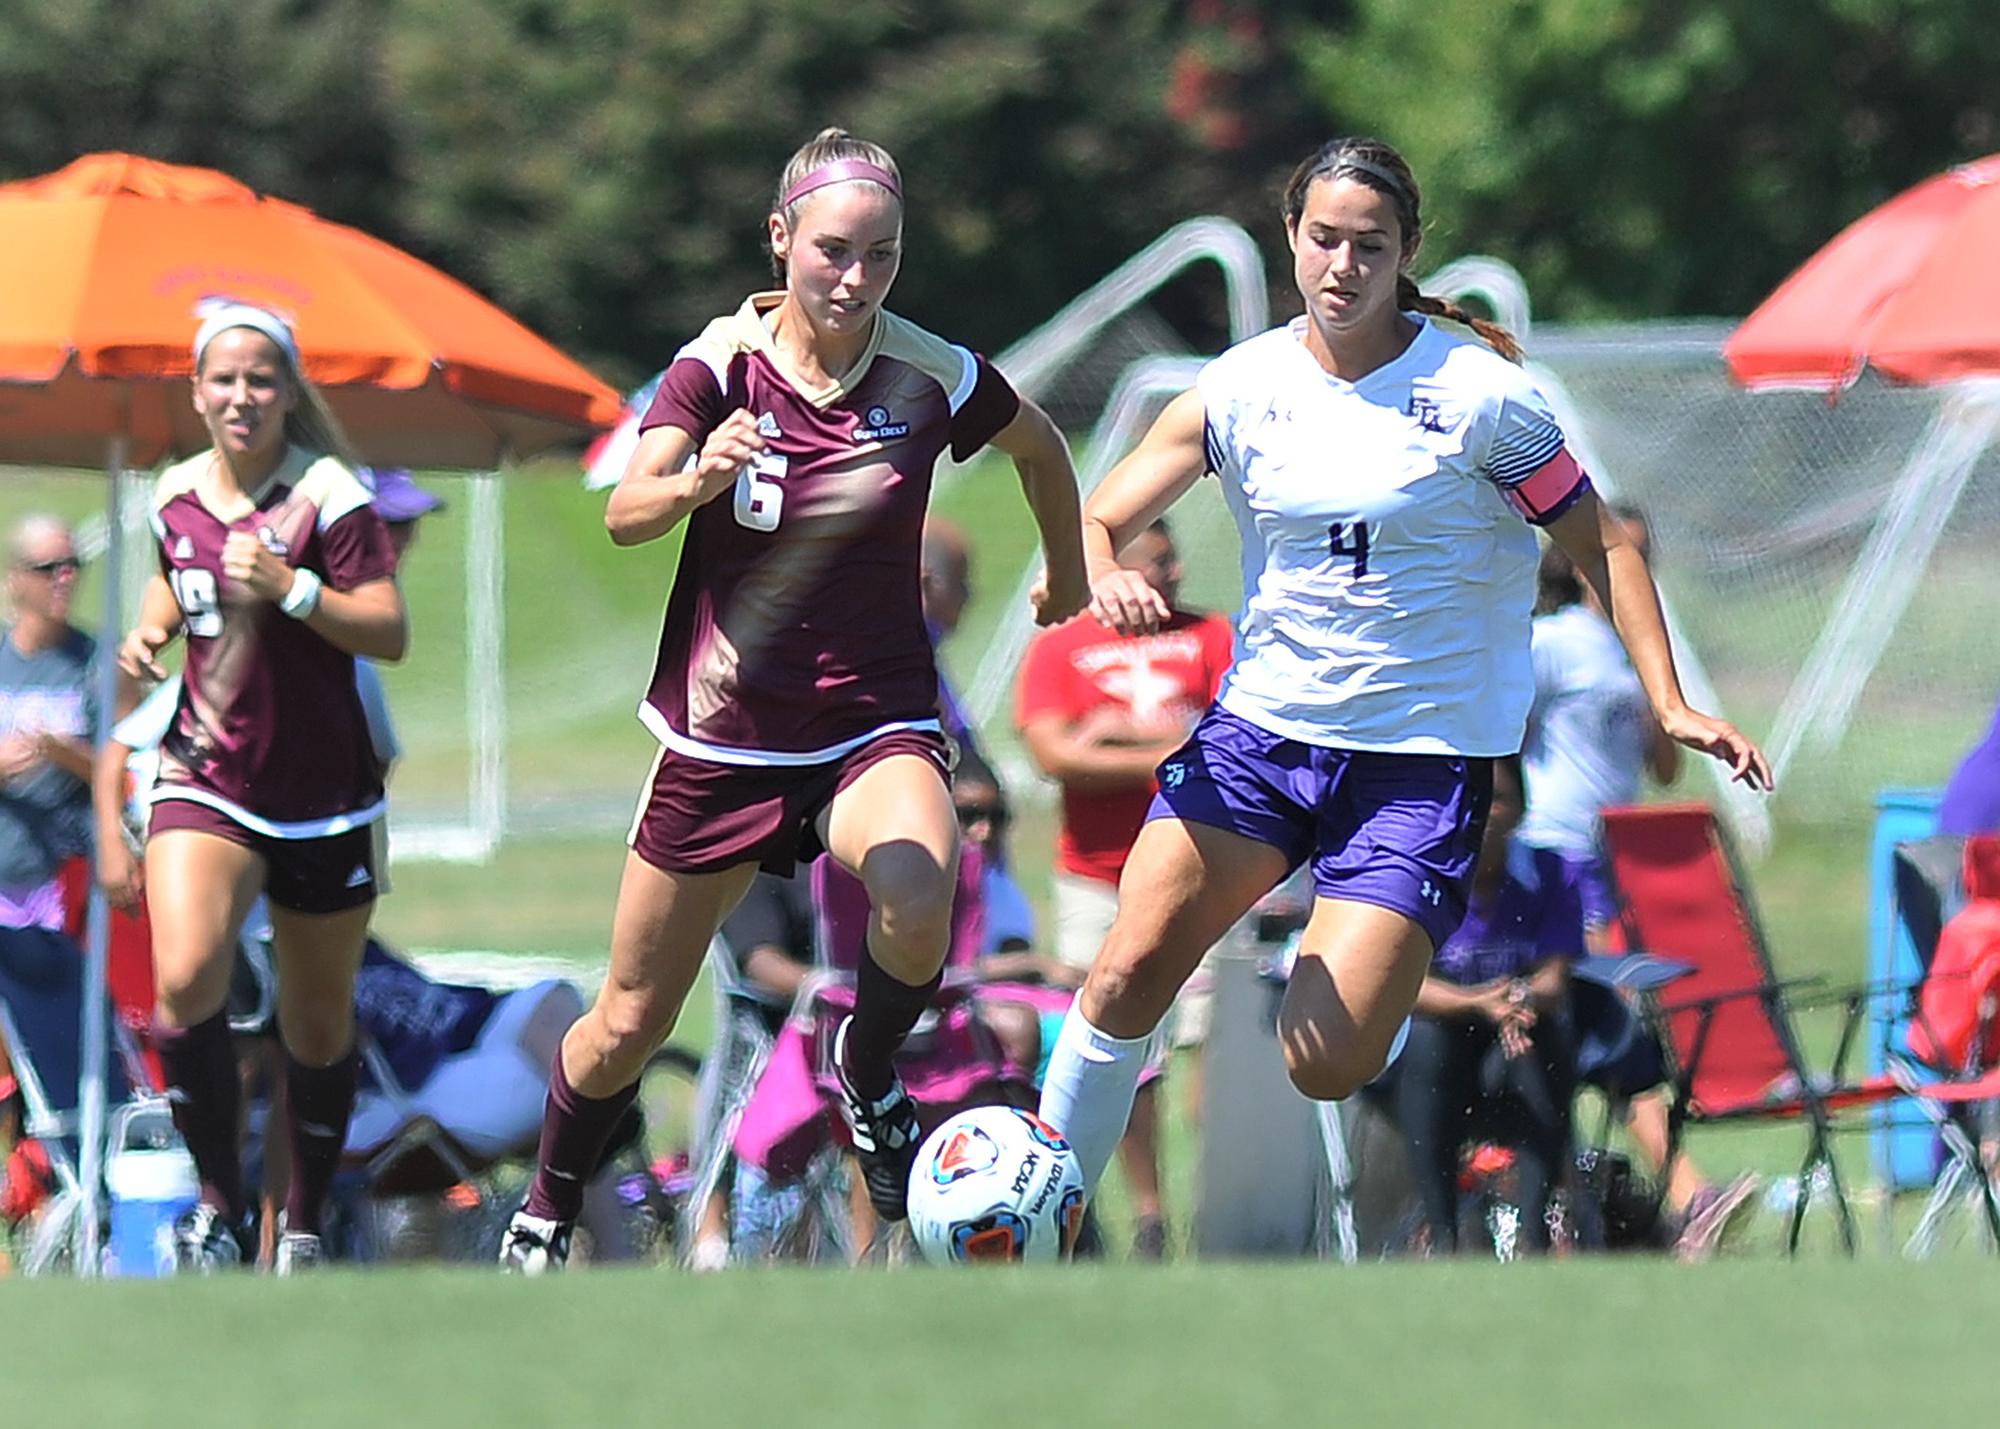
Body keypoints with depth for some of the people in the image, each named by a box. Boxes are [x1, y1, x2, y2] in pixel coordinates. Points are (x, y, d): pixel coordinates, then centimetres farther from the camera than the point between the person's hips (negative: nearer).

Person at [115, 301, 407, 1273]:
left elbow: (389, 633, -14)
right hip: (205, 782, 2)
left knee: (318, 1027, 8)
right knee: (184, 982, -23)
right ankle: (219, 1201, -7)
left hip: (323, 798, -2)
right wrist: (152, 630, 6)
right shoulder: (175, 495, 4)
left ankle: (303, 1230, 26)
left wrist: (289, 587, -27)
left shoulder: (323, 492, -10)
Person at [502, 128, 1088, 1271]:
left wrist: (1069, 578, 25)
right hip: (725, 732, 0)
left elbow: (1043, 448, 14)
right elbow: (626, 513, -23)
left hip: (876, 720, 0)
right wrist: (695, 480, -43)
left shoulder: (934, 377, -7)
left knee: (920, 899, -34)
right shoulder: (720, 363, -10)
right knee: (630, 1023, 8)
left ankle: (868, 1072, -2)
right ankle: (545, 1217, 35)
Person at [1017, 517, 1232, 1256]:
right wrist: (1169, 754, -8)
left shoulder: (1210, 637, 9)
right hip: (1098, 882, 0)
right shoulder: (1058, 649, 6)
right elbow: (1056, 755, -6)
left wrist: (1128, 730, -10)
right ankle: (1148, 1217, 8)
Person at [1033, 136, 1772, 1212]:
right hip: (1260, 727, 3)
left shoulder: (1474, 391, -8)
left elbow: (1600, 543, -1)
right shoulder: (1242, 388, 1)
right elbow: (1092, 526, 4)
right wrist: (1101, 579, -21)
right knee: (1127, 972, -12)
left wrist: (1670, 703, -9)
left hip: (1423, 758, -3)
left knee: (1325, 1065, -15)